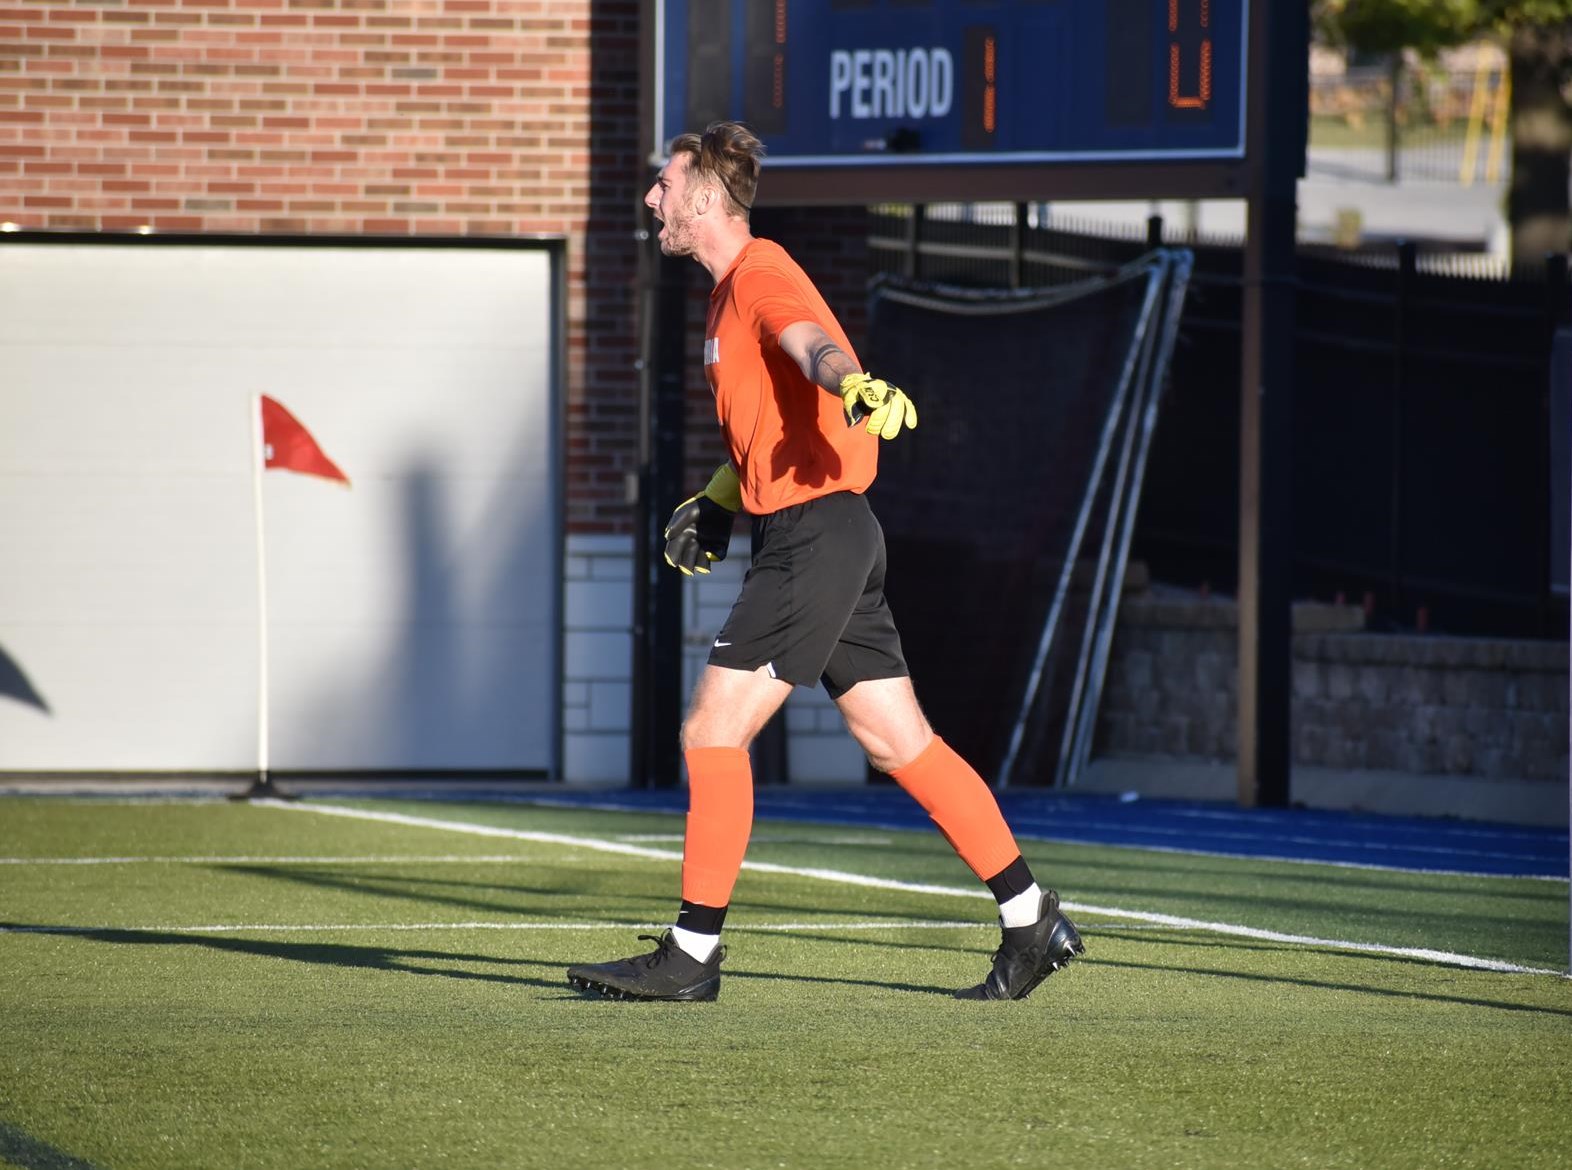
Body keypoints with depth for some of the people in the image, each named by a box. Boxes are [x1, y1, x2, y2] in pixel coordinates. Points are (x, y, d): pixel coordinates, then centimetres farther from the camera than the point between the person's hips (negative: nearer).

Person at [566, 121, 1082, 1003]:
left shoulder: (759, 274, -11)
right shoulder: (733, 287, 20)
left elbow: (812, 344, -34)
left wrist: (858, 387, -54)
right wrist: (721, 500, 26)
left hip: (814, 535, -10)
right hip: (821, 537, 10)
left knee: (713, 732, -7)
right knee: (903, 744, 8)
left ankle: (693, 954, -3)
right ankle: (1034, 922, 9)